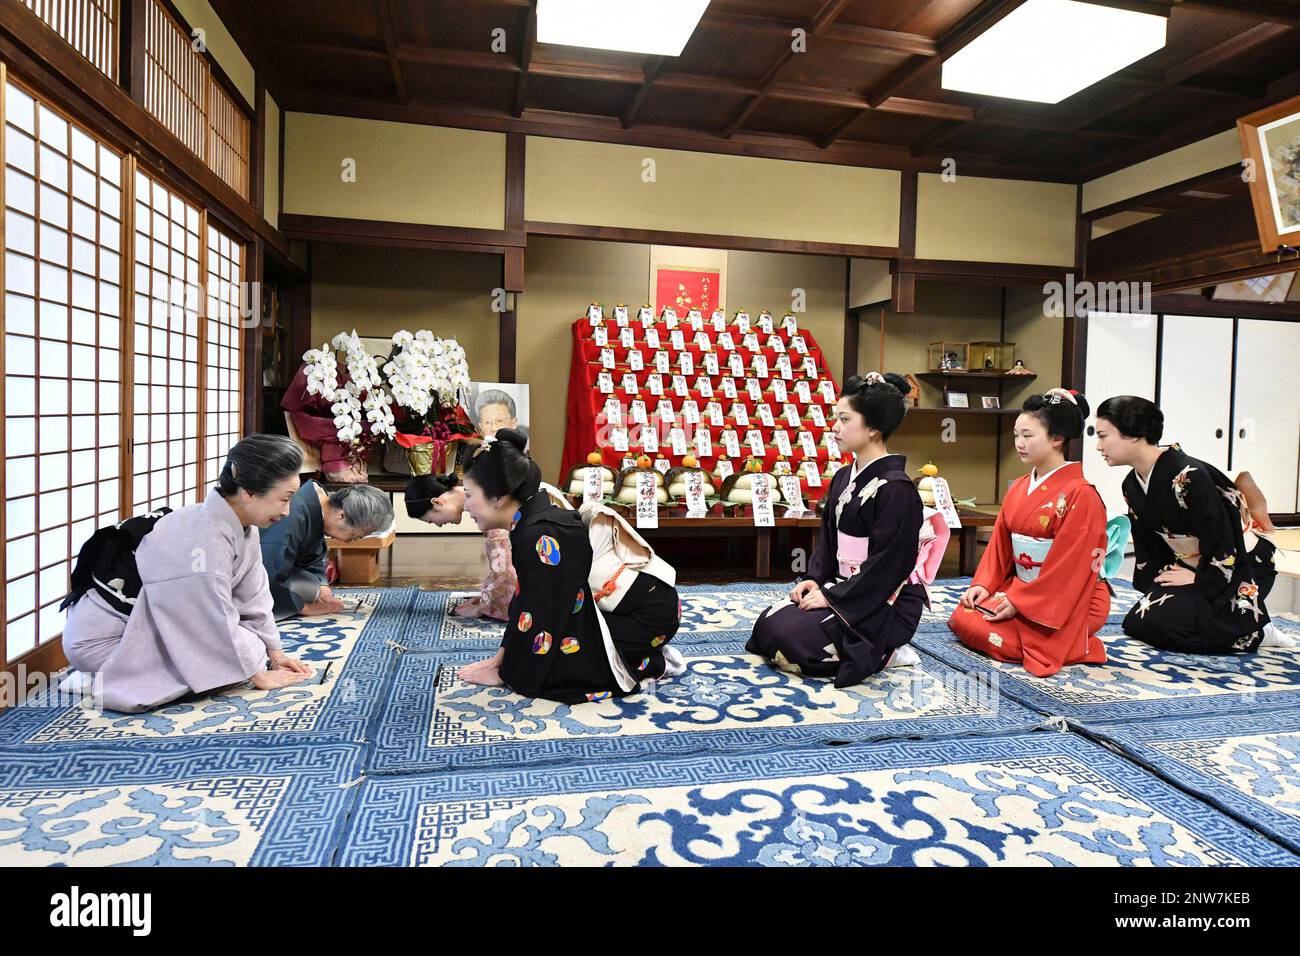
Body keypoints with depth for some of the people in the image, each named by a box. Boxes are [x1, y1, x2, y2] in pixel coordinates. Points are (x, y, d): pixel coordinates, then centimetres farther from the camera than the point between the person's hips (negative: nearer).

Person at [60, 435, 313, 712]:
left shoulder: (240, 523, -5)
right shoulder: (204, 539, -32)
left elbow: (253, 594, 4)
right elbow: (217, 623, -24)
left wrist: (275, 653, 7)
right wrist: (258, 675, -13)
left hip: (148, 626, 9)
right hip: (105, 640, -8)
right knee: (230, 656, -13)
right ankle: (102, 682, 0)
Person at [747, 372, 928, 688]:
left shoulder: (895, 488, -18)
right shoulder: (843, 478, 8)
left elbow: (889, 563, -20)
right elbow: (828, 538, 14)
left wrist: (833, 597, -18)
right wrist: (815, 579, -2)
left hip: (885, 602, -8)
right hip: (844, 588, 8)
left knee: (794, 639, -22)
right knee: (769, 624, -3)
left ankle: (881, 653, 0)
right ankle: (862, 646, 11)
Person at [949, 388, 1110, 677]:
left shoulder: (1080, 494, -17)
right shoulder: (1018, 488, 8)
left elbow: (1068, 563, -20)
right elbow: (999, 543, 10)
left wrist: (1019, 602, -19)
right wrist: (984, 584, -5)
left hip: (1070, 603, -7)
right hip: (1018, 587, 7)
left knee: (989, 634, -20)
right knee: (962, 618, -8)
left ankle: (1076, 641, 4)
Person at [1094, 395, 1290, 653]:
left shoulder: (1188, 475, -27)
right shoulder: (1132, 485, 0)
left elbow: (1223, 542, -24)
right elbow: (1148, 546, 8)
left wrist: (1201, 581, -13)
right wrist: (1152, 592, 4)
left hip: (1244, 565, -8)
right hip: (1189, 567, 8)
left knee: (1165, 621, -25)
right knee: (1136, 622, -4)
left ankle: (1257, 632, -2)